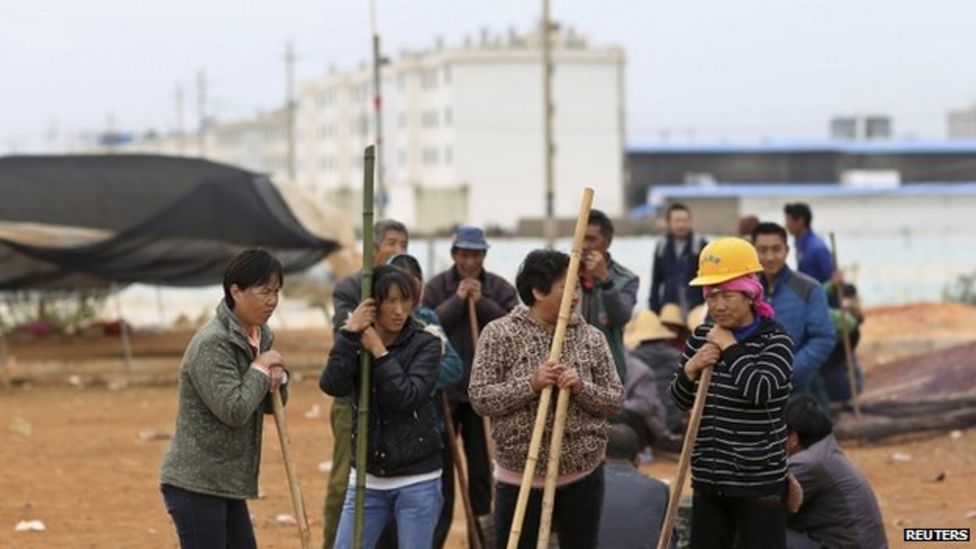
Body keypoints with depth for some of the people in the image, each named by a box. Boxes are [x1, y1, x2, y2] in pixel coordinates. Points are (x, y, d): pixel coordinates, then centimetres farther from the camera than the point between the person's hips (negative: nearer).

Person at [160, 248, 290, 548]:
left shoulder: (260, 336, 8)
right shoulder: (212, 343, -20)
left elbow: (270, 405, 17)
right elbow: (234, 410, -26)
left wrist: (277, 377, -4)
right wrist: (260, 370, -12)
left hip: (224, 482, 9)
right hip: (195, 482, -9)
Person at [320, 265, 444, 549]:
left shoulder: (425, 344, -6)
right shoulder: (355, 342, 2)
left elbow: (408, 396, -20)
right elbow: (332, 385, -16)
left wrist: (378, 351, -19)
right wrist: (349, 334, -21)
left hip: (417, 481, -3)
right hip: (367, 477, 3)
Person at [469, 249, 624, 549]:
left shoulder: (591, 338, 3)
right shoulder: (500, 334, -5)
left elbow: (615, 401, 2)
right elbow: (480, 397, -10)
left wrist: (581, 388, -17)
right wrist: (531, 384, -22)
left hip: (582, 475, 3)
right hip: (521, 476, -3)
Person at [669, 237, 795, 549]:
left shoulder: (774, 340, -11)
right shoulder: (702, 337, 7)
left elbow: (760, 391, -27)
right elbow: (681, 400, 12)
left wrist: (729, 347, -18)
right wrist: (690, 370, -9)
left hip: (759, 479, -6)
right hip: (709, 477, 6)